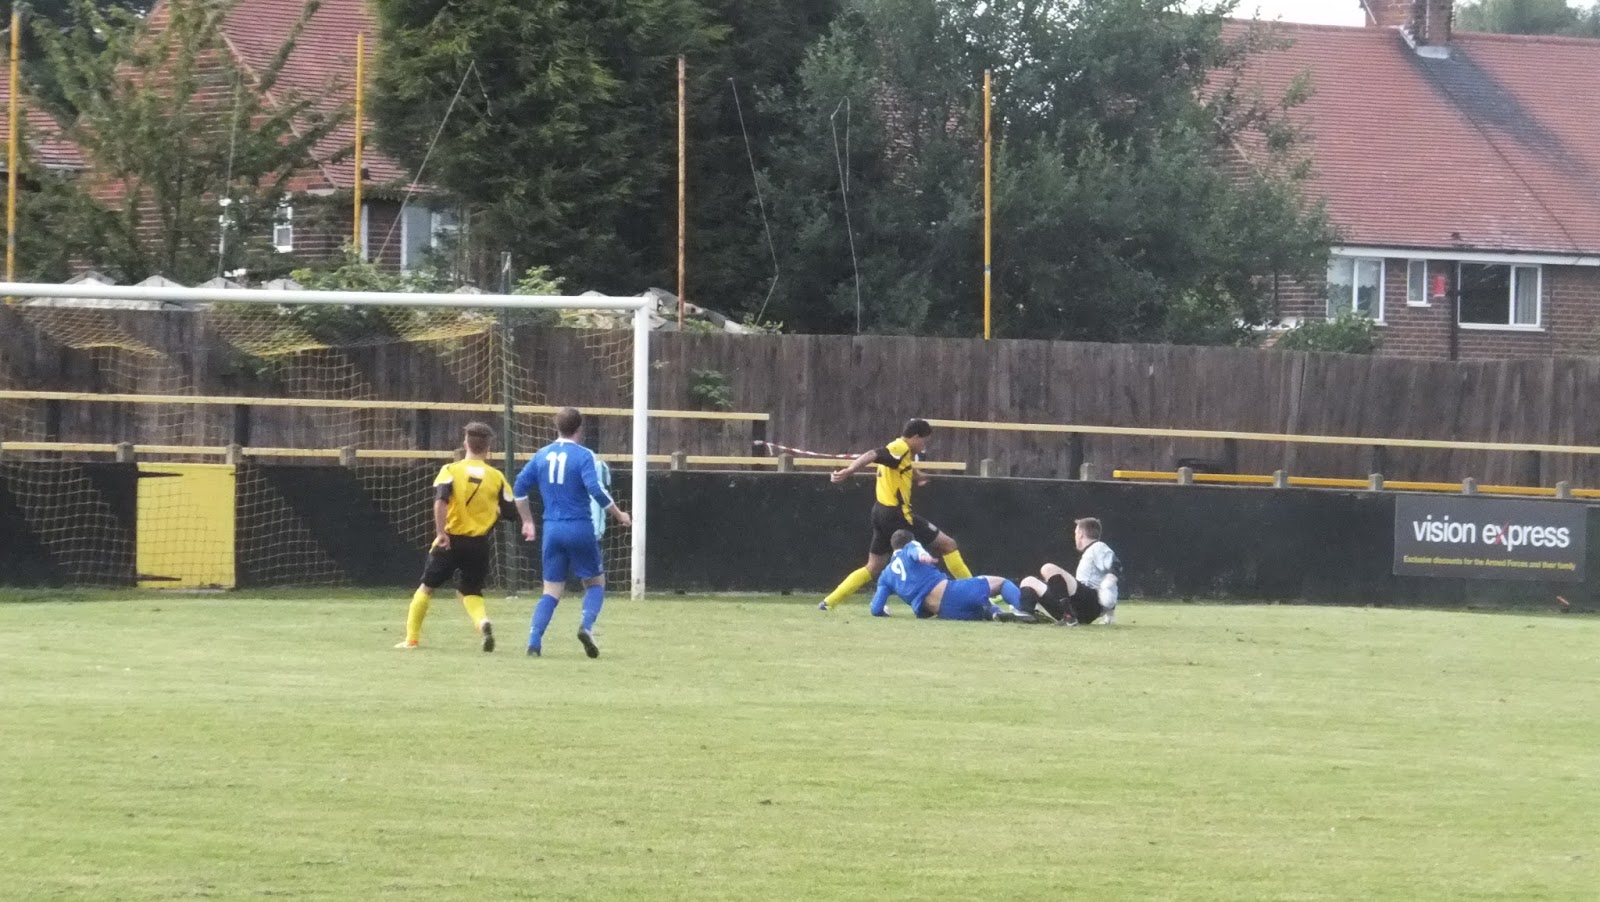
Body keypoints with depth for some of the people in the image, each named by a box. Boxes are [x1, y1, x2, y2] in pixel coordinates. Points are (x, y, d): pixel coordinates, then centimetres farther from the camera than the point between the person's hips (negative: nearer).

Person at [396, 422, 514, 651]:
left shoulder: (451, 470, -5)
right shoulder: (496, 477, 1)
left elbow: (440, 502, -21)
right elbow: (509, 510, 4)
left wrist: (440, 532, -18)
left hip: (450, 541, -2)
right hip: (479, 544, 2)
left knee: (427, 587, 15)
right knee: (471, 593, 14)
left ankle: (411, 638, 16)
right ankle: (483, 622, -18)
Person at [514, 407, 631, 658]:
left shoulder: (542, 455, 9)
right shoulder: (584, 456, -8)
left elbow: (519, 488, 11)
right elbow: (596, 491, -17)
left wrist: (527, 521, 21)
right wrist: (619, 515, -4)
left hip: (552, 531, 4)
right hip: (580, 529, -4)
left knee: (552, 590, 9)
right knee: (595, 582, 12)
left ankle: (534, 642, -6)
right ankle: (587, 626, -13)